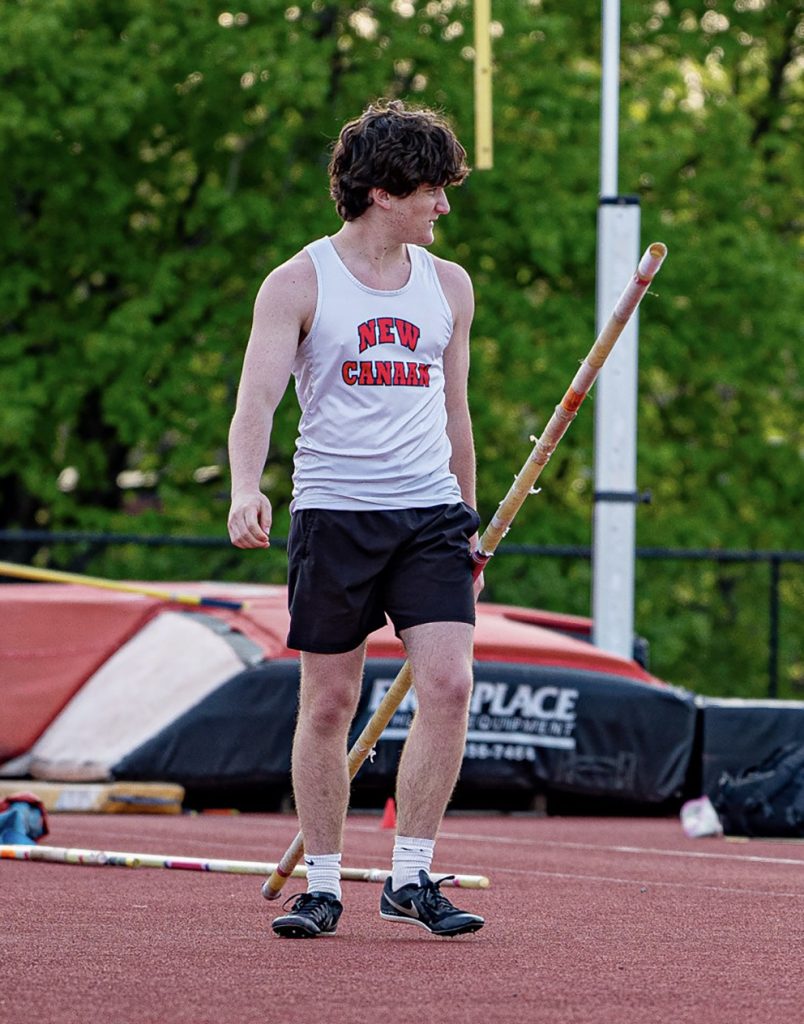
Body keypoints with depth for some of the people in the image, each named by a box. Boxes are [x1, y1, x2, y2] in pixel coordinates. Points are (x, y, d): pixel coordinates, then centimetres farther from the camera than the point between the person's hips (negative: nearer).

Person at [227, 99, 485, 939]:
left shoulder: (449, 285, 12)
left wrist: (470, 526, 22)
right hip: (333, 513, -3)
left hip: (430, 511, 3)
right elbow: (257, 398, -11)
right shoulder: (299, 284, -2)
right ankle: (322, 885, 12)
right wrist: (246, 490, -29)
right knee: (329, 703, 1)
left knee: (448, 684, -12)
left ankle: (411, 878, -3)